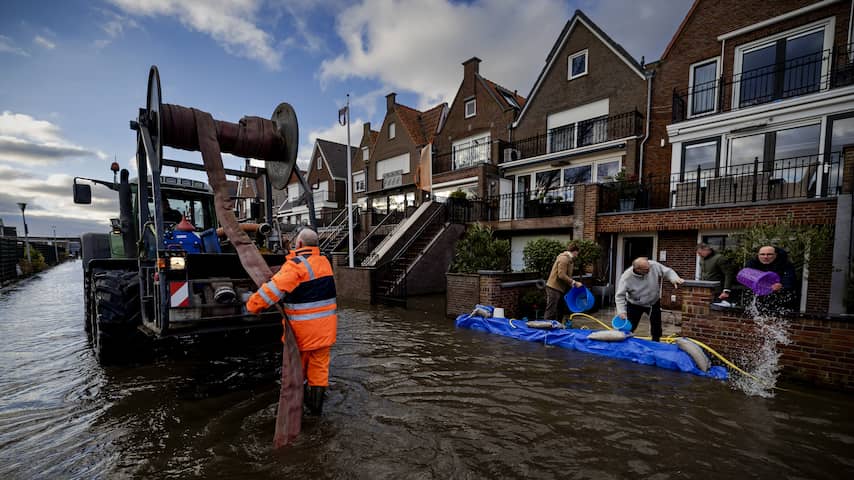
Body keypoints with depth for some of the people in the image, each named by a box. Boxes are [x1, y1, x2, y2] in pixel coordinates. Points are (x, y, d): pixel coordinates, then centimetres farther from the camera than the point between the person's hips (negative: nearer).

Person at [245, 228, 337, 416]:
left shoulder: (296, 265, -18)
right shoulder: (324, 261, 5)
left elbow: (276, 287, -27)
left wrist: (253, 304, -17)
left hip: (303, 327, -5)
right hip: (325, 326, 5)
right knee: (320, 365, 13)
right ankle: (316, 406, 23)